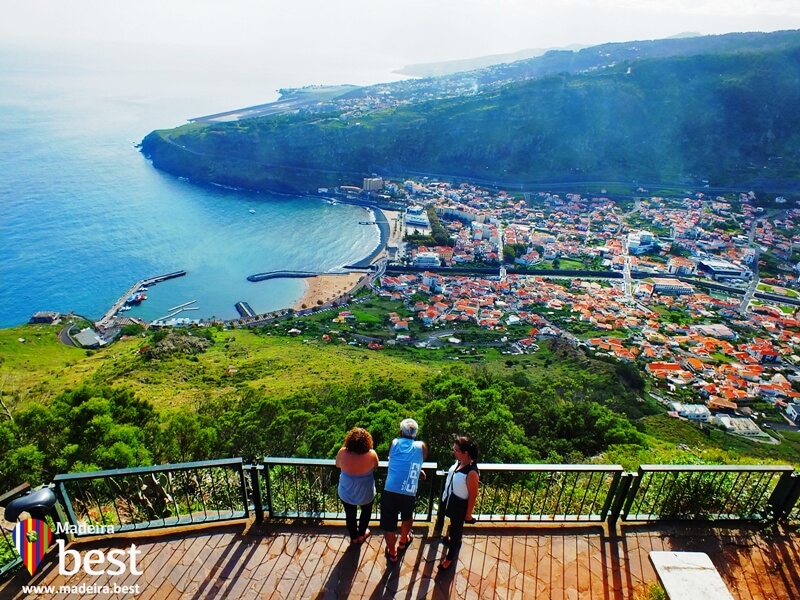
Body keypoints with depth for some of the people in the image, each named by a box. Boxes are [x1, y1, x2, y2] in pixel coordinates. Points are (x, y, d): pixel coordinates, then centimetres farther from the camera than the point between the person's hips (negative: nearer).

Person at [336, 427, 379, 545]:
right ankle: (361, 534, 49)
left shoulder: (342, 452, -25)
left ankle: (354, 537, 48)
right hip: (365, 493, -1)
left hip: (346, 492, 1)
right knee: (366, 511, 32)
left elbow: (337, 465, -3)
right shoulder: (371, 455, -28)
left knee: (350, 514, 28)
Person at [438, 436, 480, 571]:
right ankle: (452, 538, 60)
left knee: (456, 529, 16)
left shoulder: (472, 472, -35)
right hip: (450, 501, 7)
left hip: (460, 506, -7)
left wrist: (468, 514, -13)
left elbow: (473, 495, -23)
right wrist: (446, 498, 17)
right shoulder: (458, 462, -12)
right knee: (453, 525, 32)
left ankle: (450, 557, 38)